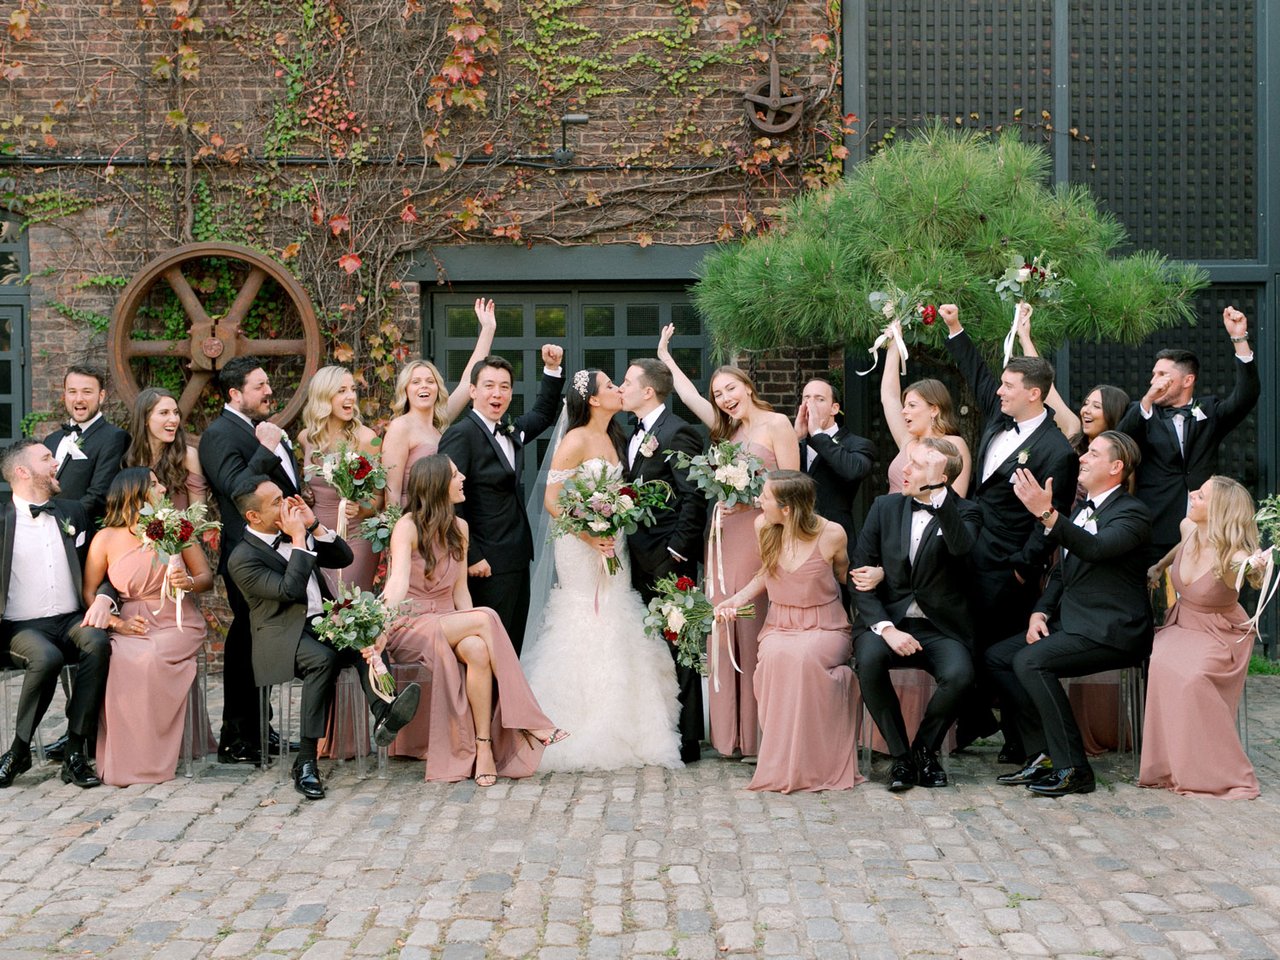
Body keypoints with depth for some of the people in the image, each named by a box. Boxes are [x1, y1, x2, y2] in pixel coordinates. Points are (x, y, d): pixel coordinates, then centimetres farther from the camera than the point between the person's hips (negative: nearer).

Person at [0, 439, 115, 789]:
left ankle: (75, 751, -24)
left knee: (97, 642, -31)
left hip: (72, 622, 3)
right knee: (46, 657, -36)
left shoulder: (73, 512, 15)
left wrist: (103, 599, -5)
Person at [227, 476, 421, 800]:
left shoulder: (293, 530, 15)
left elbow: (344, 558, 14)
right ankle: (306, 760, -32)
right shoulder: (242, 558, -7)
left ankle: (383, 715, -46)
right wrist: (299, 539, -14)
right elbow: (289, 590, -20)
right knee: (323, 658, -35)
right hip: (284, 634, -6)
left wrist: (315, 526, 1)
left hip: (322, 622, 6)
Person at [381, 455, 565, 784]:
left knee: (477, 650, -31)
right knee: (486, 617, -29)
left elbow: (460, 591, 9)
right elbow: (399, 580, -26)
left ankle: (485, 746, -28)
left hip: (449, 625, 5)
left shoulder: (459, 528, 9)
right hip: (412, 627, -5)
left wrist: (470, 629, -9)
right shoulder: (408, 526, -10)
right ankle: (526, 719, -23)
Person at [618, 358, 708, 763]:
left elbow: (694, 499, -16)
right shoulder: (635, 435, 17)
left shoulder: (678, 433, -11)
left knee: (677, 648, -2)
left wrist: (676, 553, -18)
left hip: (668, 560, -9)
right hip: (641, 561, 9)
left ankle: (687, 740, 6)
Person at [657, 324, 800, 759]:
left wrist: (748, 495, -16)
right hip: (723, 536, 7)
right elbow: (689, 396, 25)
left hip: (760, 536, -7)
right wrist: (666, 359, 33)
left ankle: (759, 734, 1)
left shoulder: (776, 424, -2)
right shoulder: (728, 429, 17)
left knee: (755, 630, -6)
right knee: (724, 629, 5)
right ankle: (730, 732, 12)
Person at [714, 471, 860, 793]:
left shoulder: (831, 534, -12)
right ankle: (780, 761, -22)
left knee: (801, 656, -37)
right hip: (779, 627, 3)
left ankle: (810, 763, -24)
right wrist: (739, 598, 5)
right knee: (774, 657, -33)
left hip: (825, 628, -3)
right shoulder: (762, 526, -2)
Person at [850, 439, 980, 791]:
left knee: (959, 674, -31)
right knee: (868, 658, -31)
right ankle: (900, 756, -12)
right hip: (889, 621, 1)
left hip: (941, 628, -1)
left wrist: (939, 493, -28)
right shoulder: (885, 507, 7)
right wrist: (885, 628, -13)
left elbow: (960, 546, -27)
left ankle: (924, 750, -2)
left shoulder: (963, 513, 0)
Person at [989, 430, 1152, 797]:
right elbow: (1061, 571, 21)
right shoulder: (1082, 511, 18)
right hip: (1070, 623, 9)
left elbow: (1096, 548, -30)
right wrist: (1040, 612, 4)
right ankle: (1042, 755, -1)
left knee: (1030, 662, -27)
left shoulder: (1131, 512, -10)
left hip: (1110, 630, -9)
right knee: (996, 657, -3)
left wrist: (1046, 514, -41)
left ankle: (1072, 768, -19)